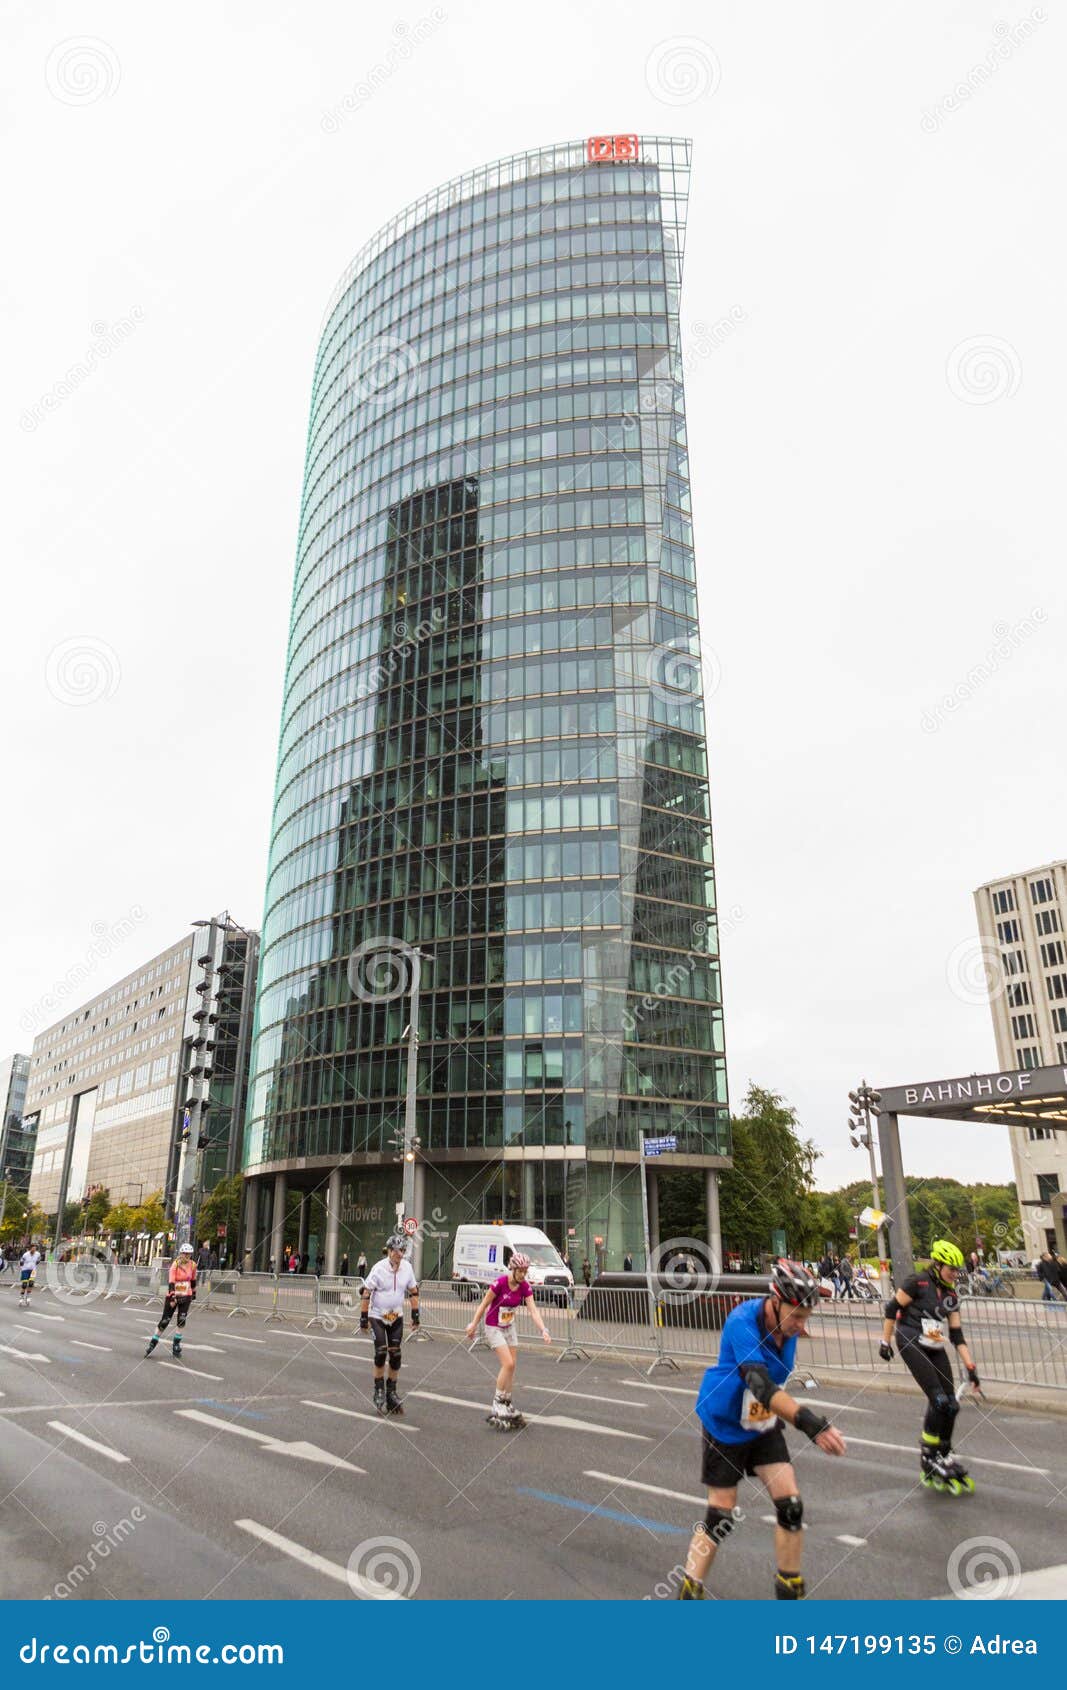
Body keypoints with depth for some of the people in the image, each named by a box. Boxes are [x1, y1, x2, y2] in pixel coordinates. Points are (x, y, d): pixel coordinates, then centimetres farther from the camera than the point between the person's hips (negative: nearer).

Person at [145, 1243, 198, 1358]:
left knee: (182, 1320, -6)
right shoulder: (175, 1265, -15)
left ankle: (176, 1346, 6)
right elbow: (171, 1282, -20)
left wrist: (194, 1296, 17)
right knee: (164, 1321, 1)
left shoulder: (193, 1265, 0)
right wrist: (172, 1298, -27)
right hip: (173, 1296, -3)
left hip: (186, 1297, 3)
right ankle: (152, 1343, 17)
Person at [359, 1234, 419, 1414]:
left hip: (396, 1317, 4)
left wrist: (415, 1315, 6)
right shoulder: (379, 1268, -18)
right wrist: (363, 1318, -11)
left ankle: (391, 1391, 17)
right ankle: (379, 1391, 7)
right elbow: (366, 1293, -12)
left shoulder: (407, 1267, -6)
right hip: (377, 1315, -4)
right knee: (381, 1352, -11)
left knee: (395, 1355, 1)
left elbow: (413, 1291, 7)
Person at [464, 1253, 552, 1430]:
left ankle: (507, 1402, 22)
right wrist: (474, 1325, -7)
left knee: (511, 1367, 7)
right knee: (508, 1364, -14)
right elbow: (484, 1304, -15)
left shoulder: (525, 1287, -12)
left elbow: (533, 1310, -18)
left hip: (509, 1327, 6)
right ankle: (497, 1403, 0)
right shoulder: (500, 1283, -27)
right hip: (493, 1327, -6)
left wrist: (543, 1330, -31)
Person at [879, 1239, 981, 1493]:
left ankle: (943, 1456, 17)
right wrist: (885, 1341, -7)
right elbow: (891, 1308, -8)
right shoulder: (918, 1282, -13)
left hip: (936, 1349, 7)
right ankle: (928, 1456, 3)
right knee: (939, 1401, -14)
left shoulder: (951, 1295, 8)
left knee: (951, 1405, 0)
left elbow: (957, 1335, 10)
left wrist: (970, 1367, 5)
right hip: (912, 1345, -7)